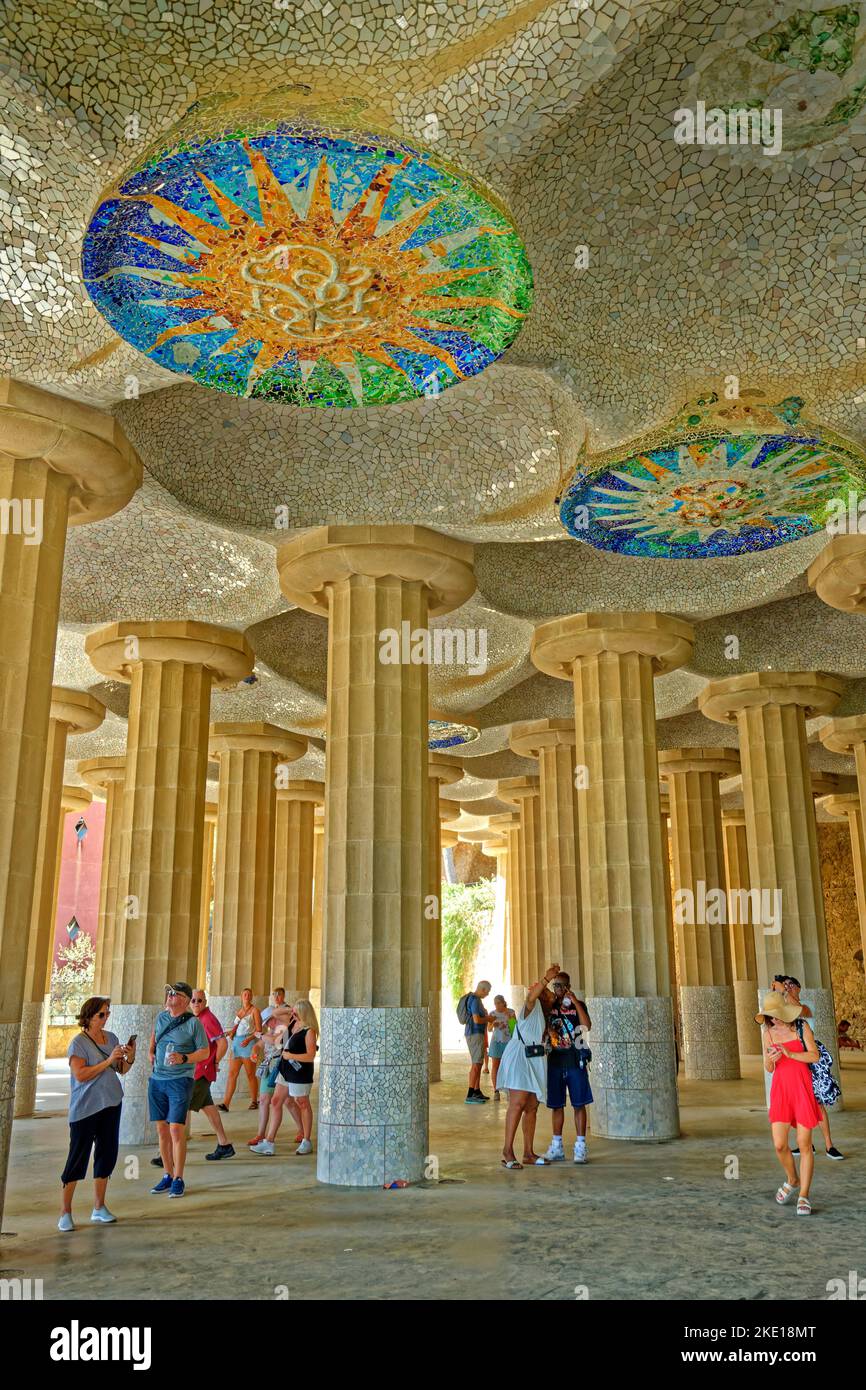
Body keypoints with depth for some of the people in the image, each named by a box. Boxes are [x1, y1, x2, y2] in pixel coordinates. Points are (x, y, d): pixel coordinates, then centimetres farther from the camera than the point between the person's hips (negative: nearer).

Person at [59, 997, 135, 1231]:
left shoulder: (111, 1038, 8)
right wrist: (108, 1061, -22)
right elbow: (80, 1074, -19)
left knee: (107, 1154, 10)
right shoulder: (78, 1042, -10)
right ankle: (65, 1213, 10)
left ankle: (99, 1208, 23)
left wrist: (130, 1057, -7)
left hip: (111, 1104, 6)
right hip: (85, 1108, -6)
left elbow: (122, 1071, 13)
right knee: (78, 1157, -1)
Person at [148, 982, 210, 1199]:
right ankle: (167, 1175, 21)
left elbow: (205, 1052, -6)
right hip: (157, 1079, 6)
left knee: (176, 1130, -9)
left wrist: (184, 1059, -19)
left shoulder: (193, 1023, -9)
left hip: (180, 1080, -6)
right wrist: (151, 1052, 17)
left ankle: (178, 1179, 0)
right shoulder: (161, 1017, 8)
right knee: (161, 1130, 9)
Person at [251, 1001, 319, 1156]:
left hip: (300, 1072, -8)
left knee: (302, 1104, 6)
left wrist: (290, 1056, -21)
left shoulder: (309, 1031, -20)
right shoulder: (293, 1023, 2)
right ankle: (268, 1143, 9)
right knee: (276, 1102, 6)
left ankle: (307, 1142, 23)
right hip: (285, 1070, 8)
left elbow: (311, 1056, -25)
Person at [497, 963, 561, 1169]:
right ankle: (507, 1150, -15)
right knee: (518, 1103, -16)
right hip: (520, 1057, -9)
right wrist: (546, 978, -43)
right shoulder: (531, 1007, -4)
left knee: (532, 1107, 8)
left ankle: (528, 1153, 14)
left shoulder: (542, 1013, 23)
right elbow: (531, 997, -27)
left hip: (534, 1061, 9)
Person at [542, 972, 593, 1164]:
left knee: (579, 1104, -1)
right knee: (557, 1105, 8)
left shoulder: (578, 1005, 3)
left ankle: (580, 1147, 6)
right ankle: (556, 1148, 17)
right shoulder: (549, 1006, 6)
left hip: (575, 1061, -2)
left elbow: (587, 1025, -14)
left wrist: (575, 1002, -19)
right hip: (555, 1061, 2)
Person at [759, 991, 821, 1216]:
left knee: (804, 1144, 0)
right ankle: (792, 1180, 25)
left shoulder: (801, 1027, -3)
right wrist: (770, 1060, -14)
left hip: (803, 1089, -2)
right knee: (779, 1145, -5)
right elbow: (768, 1069, 8)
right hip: (780, 1089, 2)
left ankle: (804, 1196, 14)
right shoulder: (767, 1033, 5)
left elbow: (814, 1056, -10)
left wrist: (790, 1054, -22)